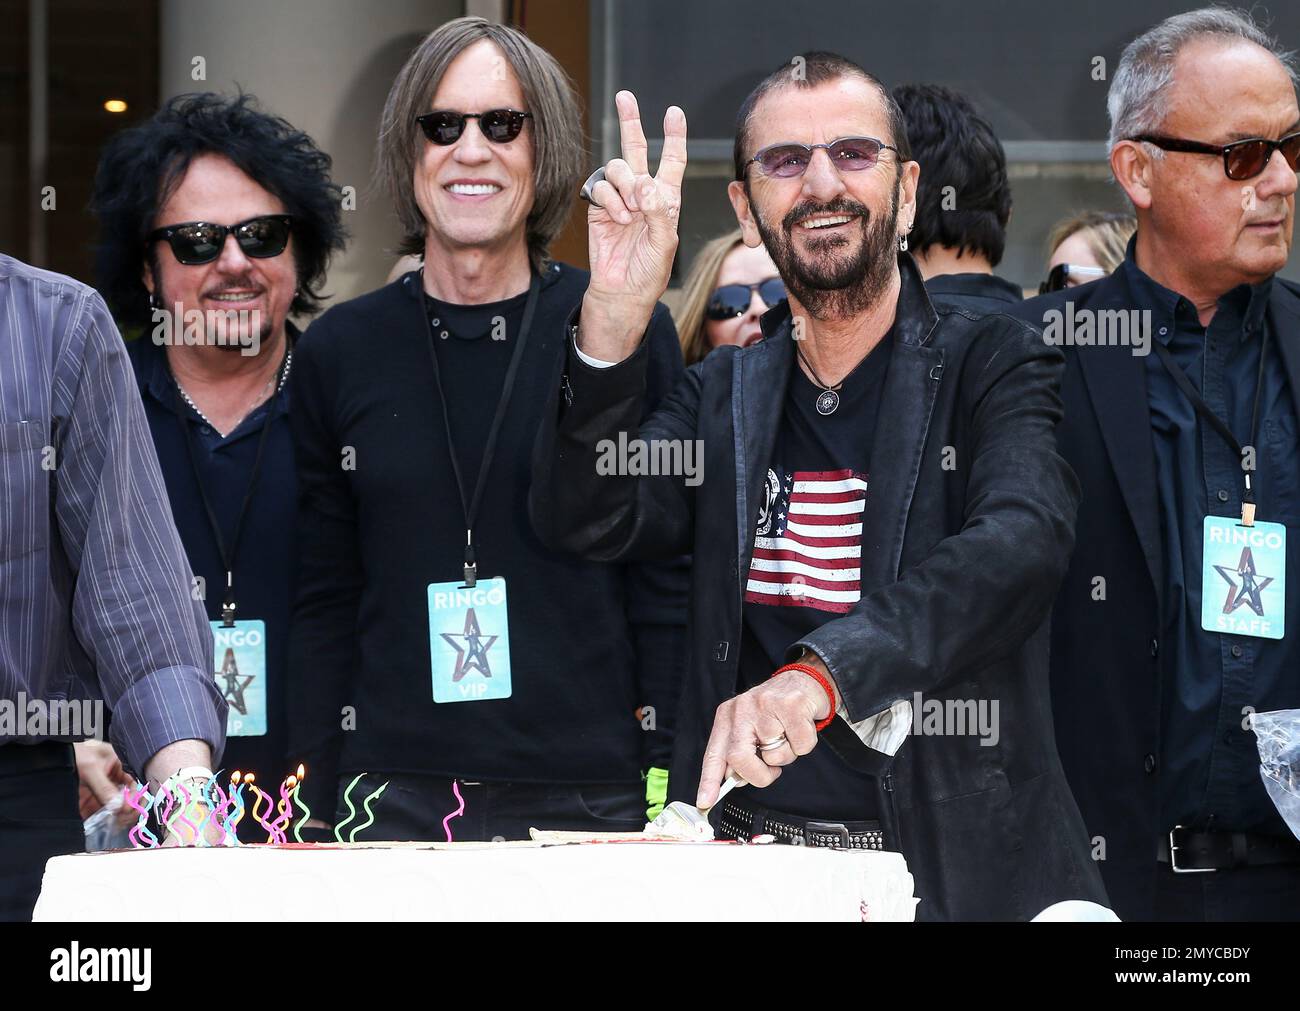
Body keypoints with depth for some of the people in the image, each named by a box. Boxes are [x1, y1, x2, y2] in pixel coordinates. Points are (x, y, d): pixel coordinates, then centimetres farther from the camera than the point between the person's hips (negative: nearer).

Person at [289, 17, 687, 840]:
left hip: (590, 795, -1)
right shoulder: (338, 353, 5)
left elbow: (667, 588, 1)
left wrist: (666, 788, -4)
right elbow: (324, 606, 8)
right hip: (393, 797, 2)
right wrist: (324, 805, 3)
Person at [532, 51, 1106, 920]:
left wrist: (822, 671, -32)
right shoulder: (725, 392, 14)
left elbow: (1020, 545, -17)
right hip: (746, 857, 3)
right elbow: (589, 522, 2)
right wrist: (615, 321, -13)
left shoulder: (994, 364, 1)